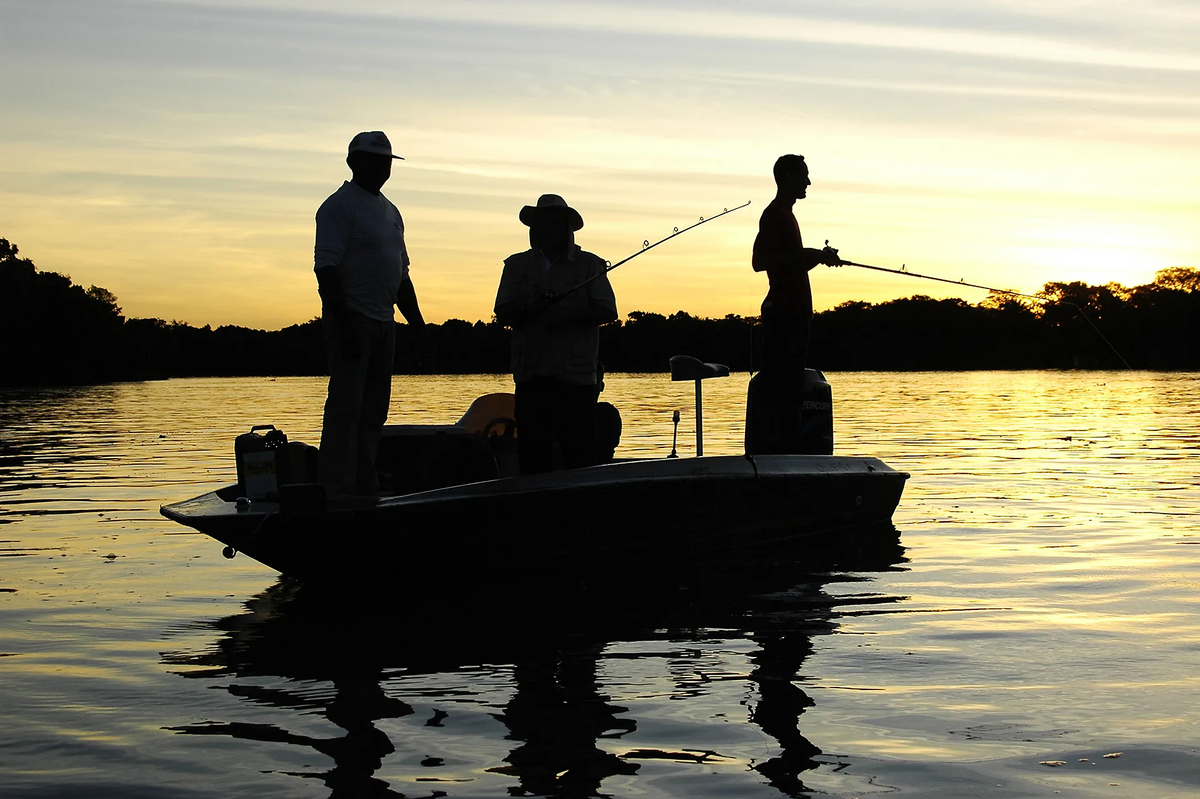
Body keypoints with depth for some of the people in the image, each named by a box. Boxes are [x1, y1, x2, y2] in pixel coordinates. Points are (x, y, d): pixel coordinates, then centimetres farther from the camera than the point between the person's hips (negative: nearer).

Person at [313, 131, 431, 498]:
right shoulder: (340, 206, -7)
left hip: (383, 322, 8)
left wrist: (419, 325, 17)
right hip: (352, 320, -8)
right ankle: (337, 492, -8)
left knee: (374, 410, 10)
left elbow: (401, 275, 23)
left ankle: (366, 488, 15)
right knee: (346, 406, -9)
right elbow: (326, 269, -15)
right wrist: (344, 326, -23)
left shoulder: (390, 211, 19)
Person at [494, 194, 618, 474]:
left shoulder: (589, 265, 9)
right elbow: (503, 315, 8)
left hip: (576, 375, -2)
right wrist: (529, 309, -13)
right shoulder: (517, 265, 15)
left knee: (580, 456, -5)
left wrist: (570, 314, -15)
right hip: (531, 375, 2)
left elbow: (607, 311, 1)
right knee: (532, 456, 0)